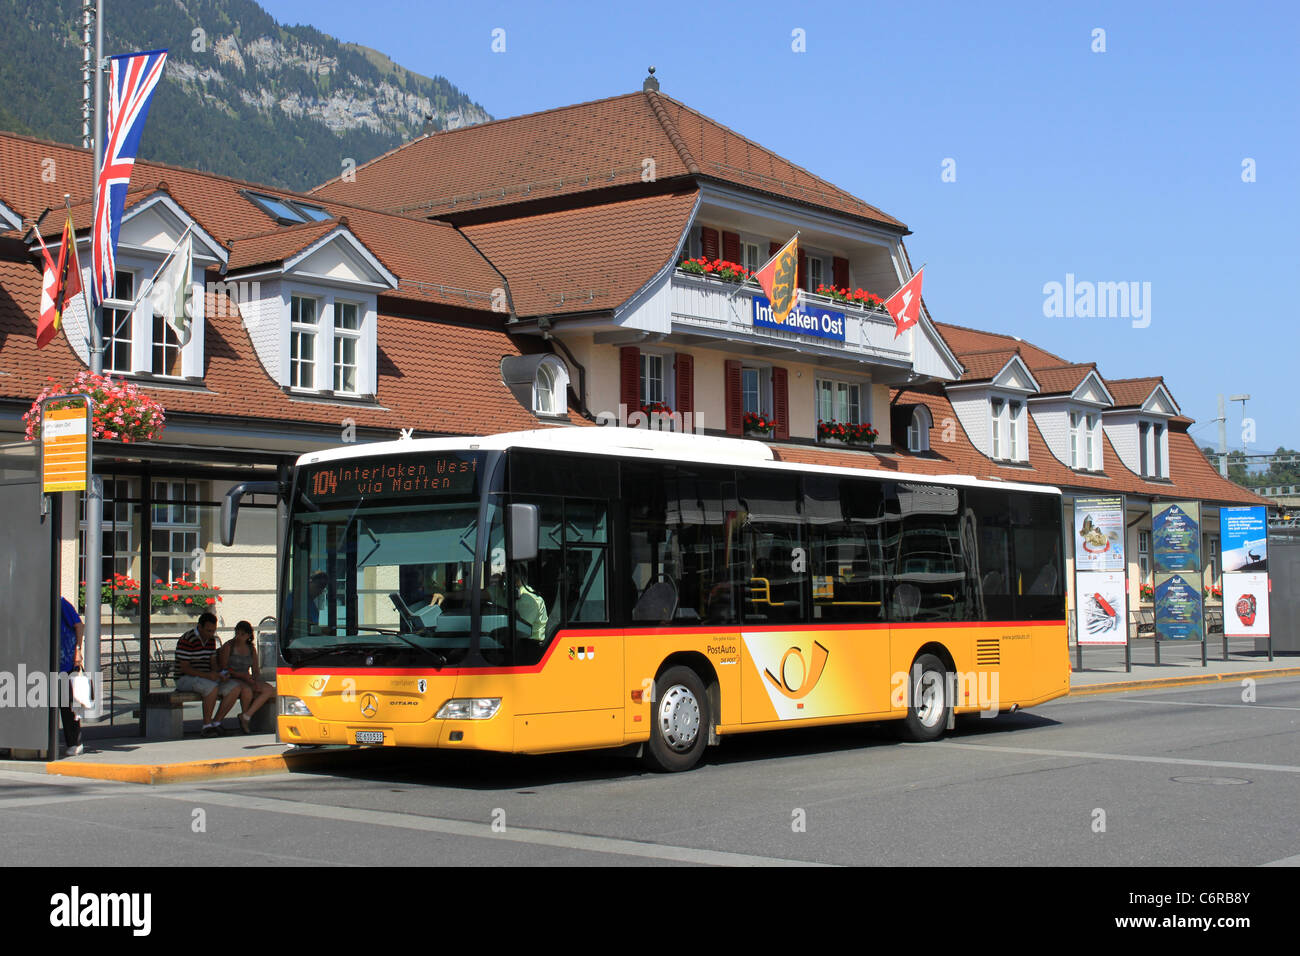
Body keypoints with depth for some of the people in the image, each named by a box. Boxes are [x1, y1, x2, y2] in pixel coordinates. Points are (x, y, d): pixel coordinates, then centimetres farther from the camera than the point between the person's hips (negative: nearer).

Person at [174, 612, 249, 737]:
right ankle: (206, 726, -24)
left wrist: (220, 674, -11)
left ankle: (217, 723, -10)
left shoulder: (211, 640, 11)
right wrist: (207, 675, -29)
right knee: (212, 687, -36)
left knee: (235, 688, -14)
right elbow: (184, 668, -19)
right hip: (185, 679, -7)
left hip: (208, 678, 7)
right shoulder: (187, 640, -14)